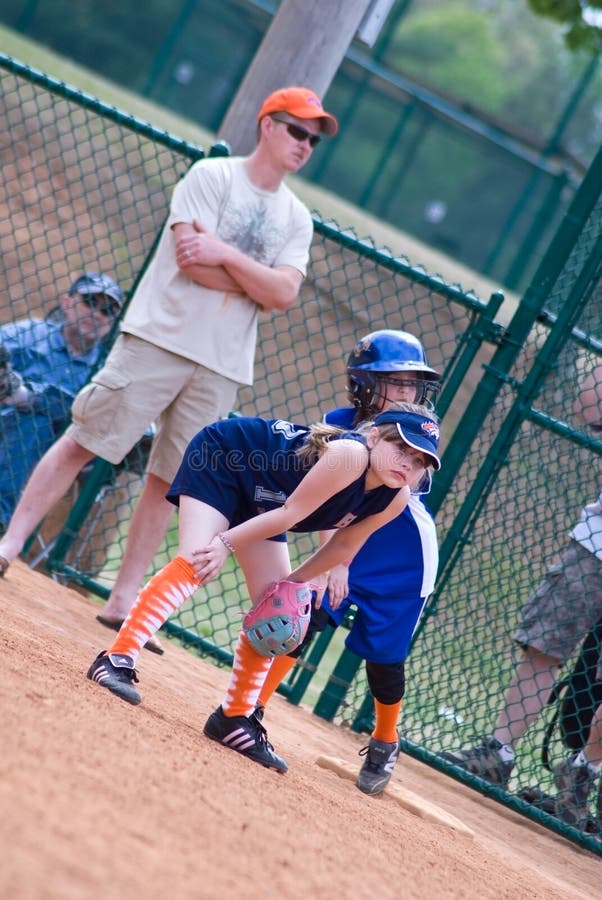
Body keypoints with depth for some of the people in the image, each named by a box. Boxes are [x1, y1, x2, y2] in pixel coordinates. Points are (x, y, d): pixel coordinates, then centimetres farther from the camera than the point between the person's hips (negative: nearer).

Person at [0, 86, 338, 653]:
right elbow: (191, 261, -14)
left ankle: (122, 602, 9)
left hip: (222, 367, 4)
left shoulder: (296, 218, 13)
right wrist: (261, 283, -5)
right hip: (161, 338, -4)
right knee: (83, 441, -5)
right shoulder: (211, 176, -1)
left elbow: (285, 295, -3)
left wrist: (228, 255, -14)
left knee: (168, 482, 5)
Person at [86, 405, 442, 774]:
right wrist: (227, 543, -24)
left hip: (258, 499, 8)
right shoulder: (350, 453, -36)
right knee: (195, 563, -27)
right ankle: (117, 660, -28)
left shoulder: (395, 500, -14)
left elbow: (345, 544, -1)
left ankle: (235, 719, 11)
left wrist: (295, 582, -6)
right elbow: (290, 512, -29)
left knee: (275, 610, 3)